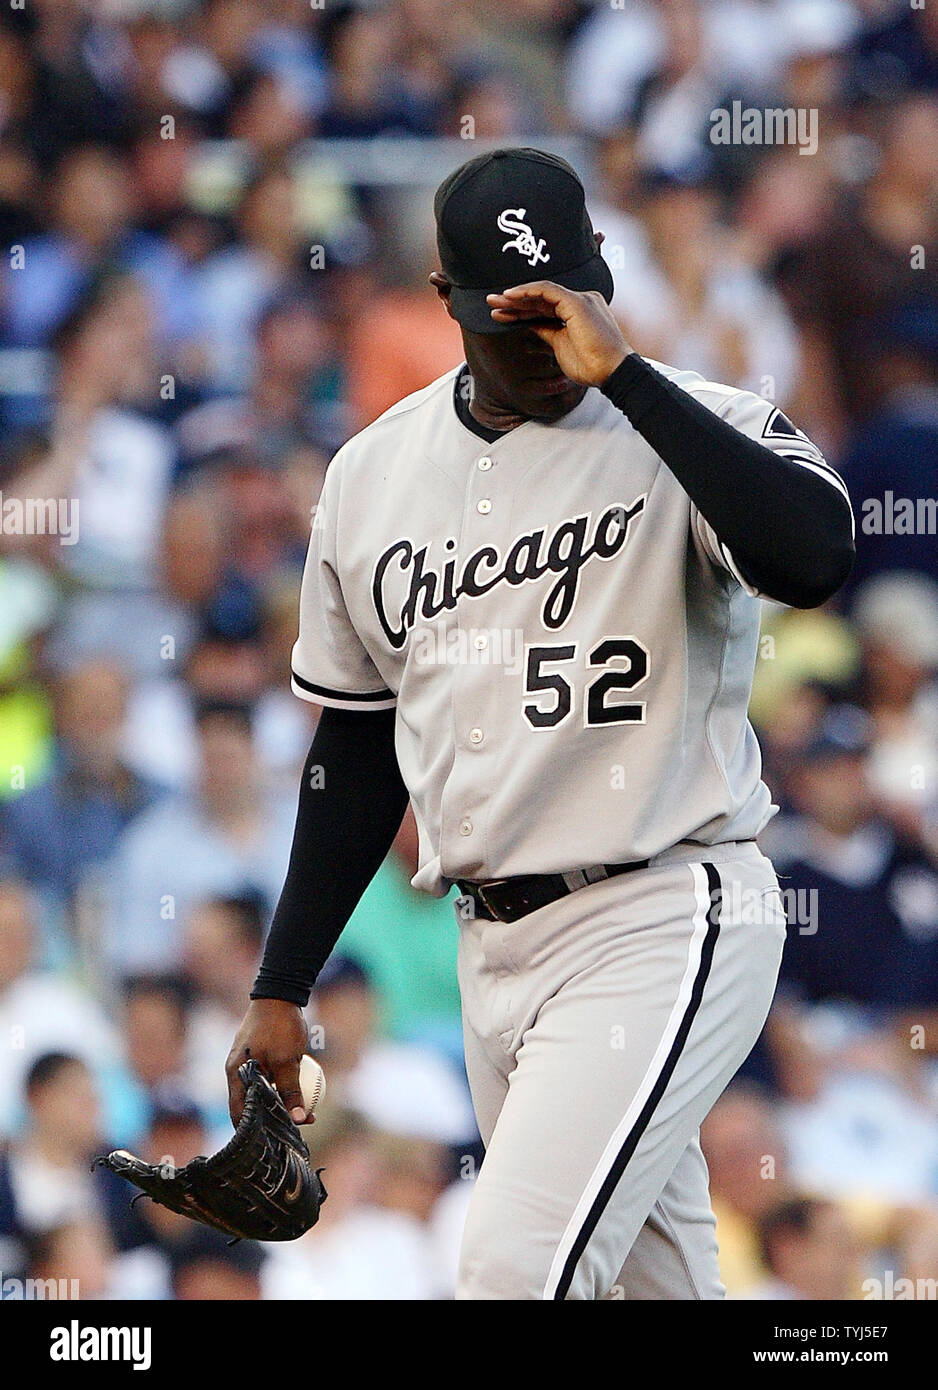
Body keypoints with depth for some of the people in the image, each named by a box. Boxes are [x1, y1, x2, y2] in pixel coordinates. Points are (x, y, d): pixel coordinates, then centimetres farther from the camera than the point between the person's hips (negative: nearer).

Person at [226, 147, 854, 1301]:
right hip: (493, 945, 6)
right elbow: (357, 753, 18)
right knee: (651, 1276, 9)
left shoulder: (693, 427, -7)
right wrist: (280, 990, 15)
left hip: (662, 928, -6)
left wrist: (621, 372, -26)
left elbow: (812, 557, -30)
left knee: (518, 1273, -19)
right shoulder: (372, 474, 10)